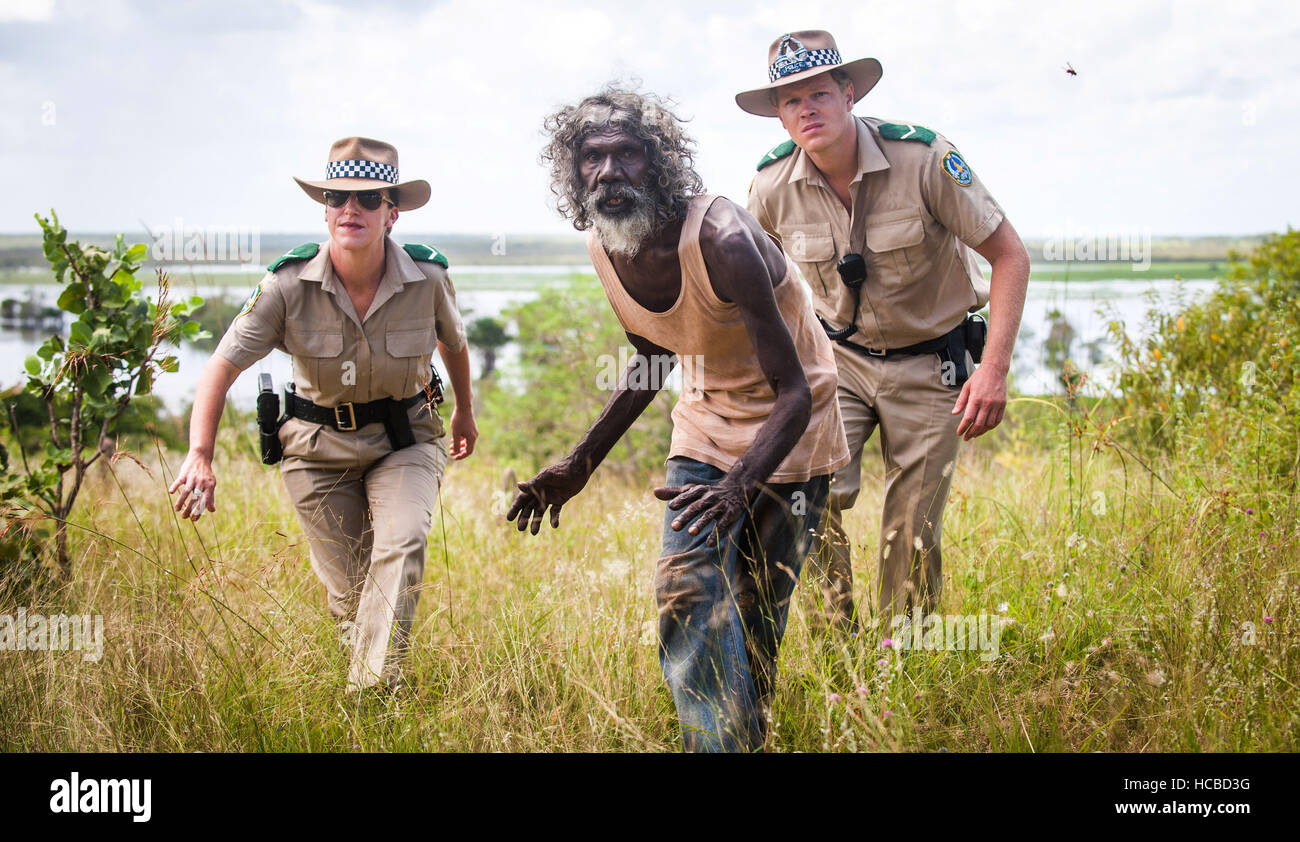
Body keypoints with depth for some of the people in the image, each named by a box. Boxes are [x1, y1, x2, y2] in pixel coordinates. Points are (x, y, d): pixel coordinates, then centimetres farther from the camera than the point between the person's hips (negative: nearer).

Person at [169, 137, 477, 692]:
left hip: (405, 438, 0)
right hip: (319, 445, 0)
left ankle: (373, 692, -27)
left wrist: (465, 412, 25)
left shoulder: (428, 279, -16)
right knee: (347, 588, 3)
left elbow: (453, 343, 8)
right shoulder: (288, 286, -20)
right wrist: (199, 456, -34)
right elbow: (221, 368, -19)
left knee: (401, 547, -26)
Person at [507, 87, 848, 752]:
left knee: (756, 618, -2)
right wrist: (580, 465, 8)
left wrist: (741, 485, -46)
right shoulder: (603, 249, -9)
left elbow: (793, 392, -30)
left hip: (788, 434, -5)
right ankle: (720, 742, -6)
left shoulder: (721, 241, -30)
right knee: (686, 591, -12)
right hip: (705, 427, 5)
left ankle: (746, 735, 18)